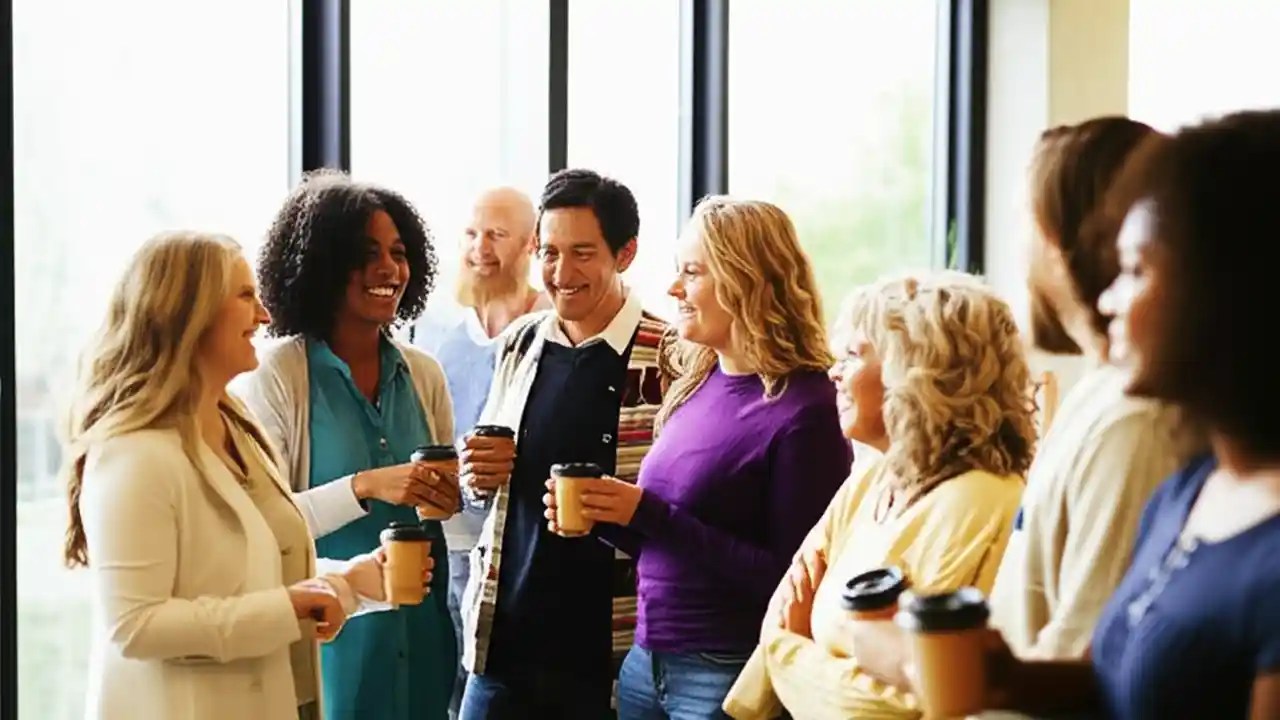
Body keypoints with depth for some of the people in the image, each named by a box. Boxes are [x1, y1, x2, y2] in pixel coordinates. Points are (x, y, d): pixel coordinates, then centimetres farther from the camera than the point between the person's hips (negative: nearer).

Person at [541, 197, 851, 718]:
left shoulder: (803, 408, -15)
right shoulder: (697, 383, 7)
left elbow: (791, 577, -17)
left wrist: (649, 515, -20)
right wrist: (600, 515, -4)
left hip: (730, 676, -7)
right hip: (645, 663, 7)